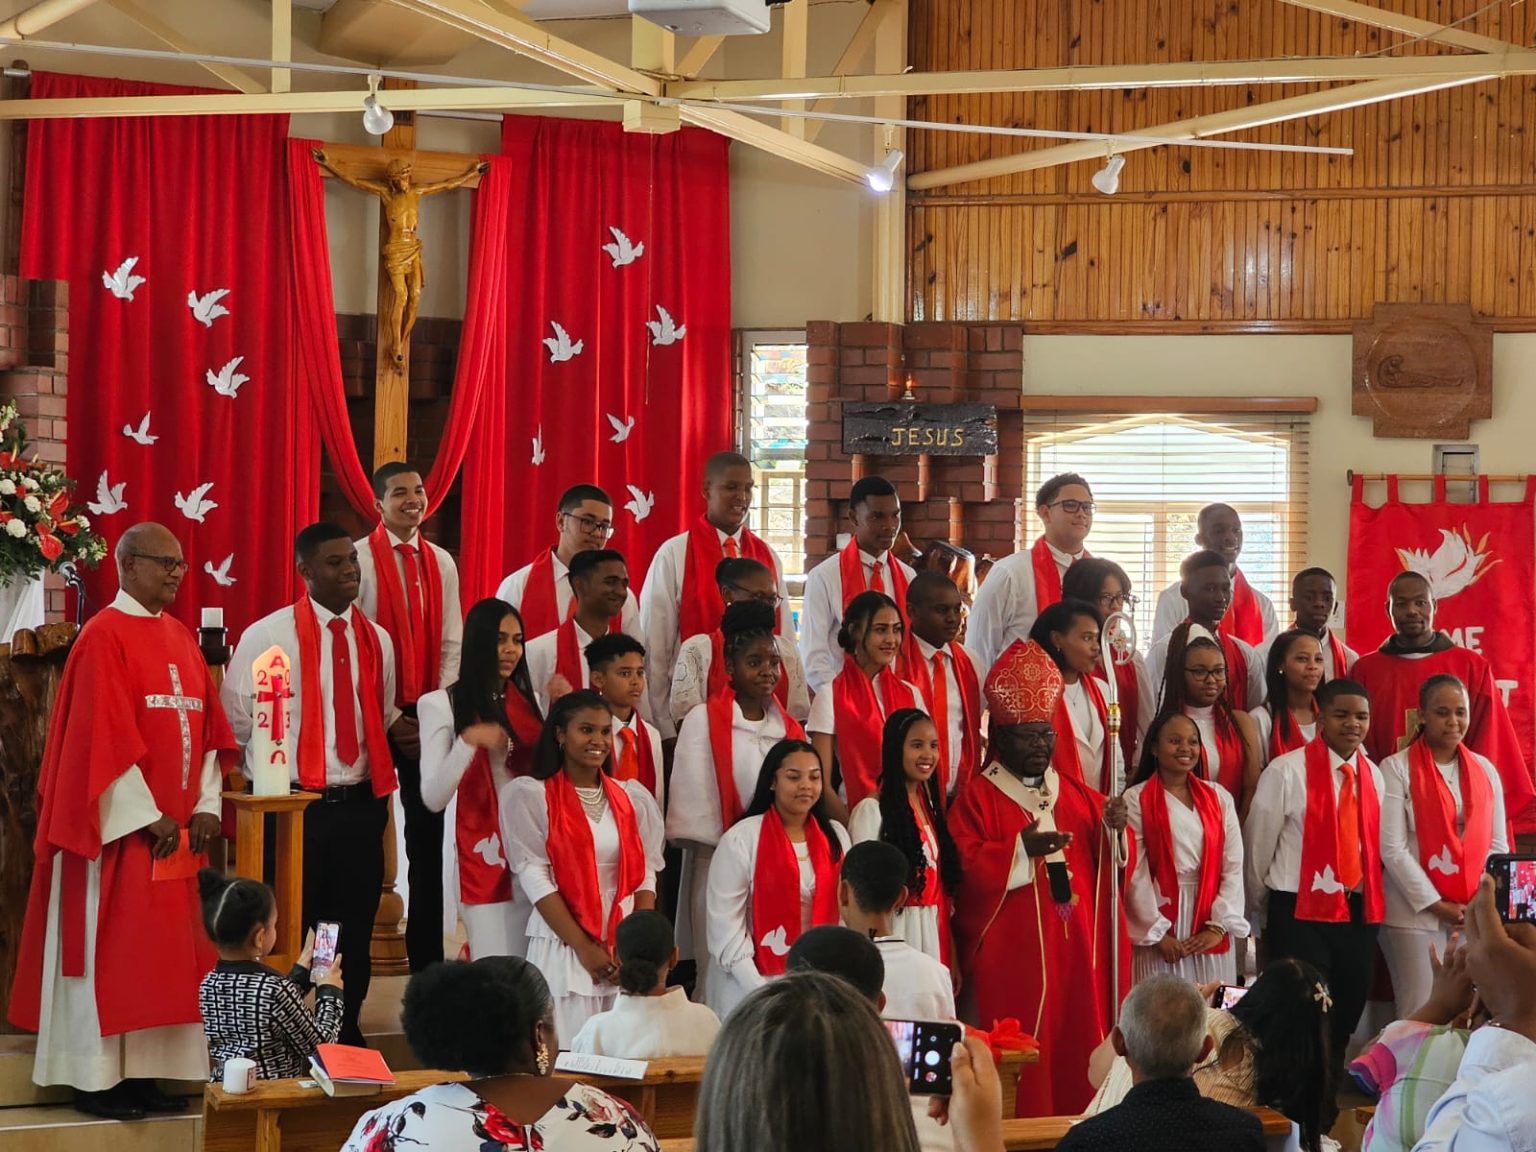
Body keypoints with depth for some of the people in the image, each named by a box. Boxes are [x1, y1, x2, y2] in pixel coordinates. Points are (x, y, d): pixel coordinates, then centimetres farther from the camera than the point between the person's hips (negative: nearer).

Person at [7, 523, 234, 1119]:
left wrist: (206, 806, 0)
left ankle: (141, 1075, 12)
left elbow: (207, 728, 12)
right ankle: (97, 1080, 3)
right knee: (111, 951, -3)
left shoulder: (181, 636, 13)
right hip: (122, 825, -7)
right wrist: (147, 818, -16)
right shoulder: (104, 635, -10)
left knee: (164, 953, 7)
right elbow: (101, 737, -15)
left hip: (174, 827, 7)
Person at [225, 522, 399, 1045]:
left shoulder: (376, 640, 9)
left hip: (360, 805, 5)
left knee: (354, 932, 10)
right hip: (295, 803, -4)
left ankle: (346, 1038, 22)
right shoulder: (268, 635, -7)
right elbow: (237, 717, -4)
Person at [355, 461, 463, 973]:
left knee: (428, 830, 4)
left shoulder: (441, 563, 9)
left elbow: (451, 645, 8)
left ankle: (427, 957, 10)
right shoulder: (359, 558, -6)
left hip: (430, 715, 4)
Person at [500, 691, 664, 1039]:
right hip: (564, 947, -3)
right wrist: (584, 948, -11)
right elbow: (535, 879, -7)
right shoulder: (528, 796, -1)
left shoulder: (634, 797, 12)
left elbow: (646, 875, 8)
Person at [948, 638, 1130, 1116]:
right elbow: (965, 869, -12)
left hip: (1076, 947, 5)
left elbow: (1112, 860, 9)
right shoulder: (978, 797, 0)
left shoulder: (1075, 793, 15)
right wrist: (1022, 847, -23)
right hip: (1012, 953, -5)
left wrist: (1113, 829, -12)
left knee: (1078, 1048, 5)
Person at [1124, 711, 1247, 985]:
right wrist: (1157, 933, -10)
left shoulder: (1218, 798, 9)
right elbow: (1135, 872, -7)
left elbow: (1233, 867, 4)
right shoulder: (1136, 800, -3)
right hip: (1158, 923, -3)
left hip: (1210, 927, 3)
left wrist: (1219, 926, -5)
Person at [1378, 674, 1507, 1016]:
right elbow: (1392, 848, -9)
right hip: (1416, 913, -4)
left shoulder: (1485, 770, 11)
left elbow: (1497, 844, 11)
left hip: (1477, 916, 4)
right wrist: (1436, 905, -11)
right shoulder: (1397, 768, -4)